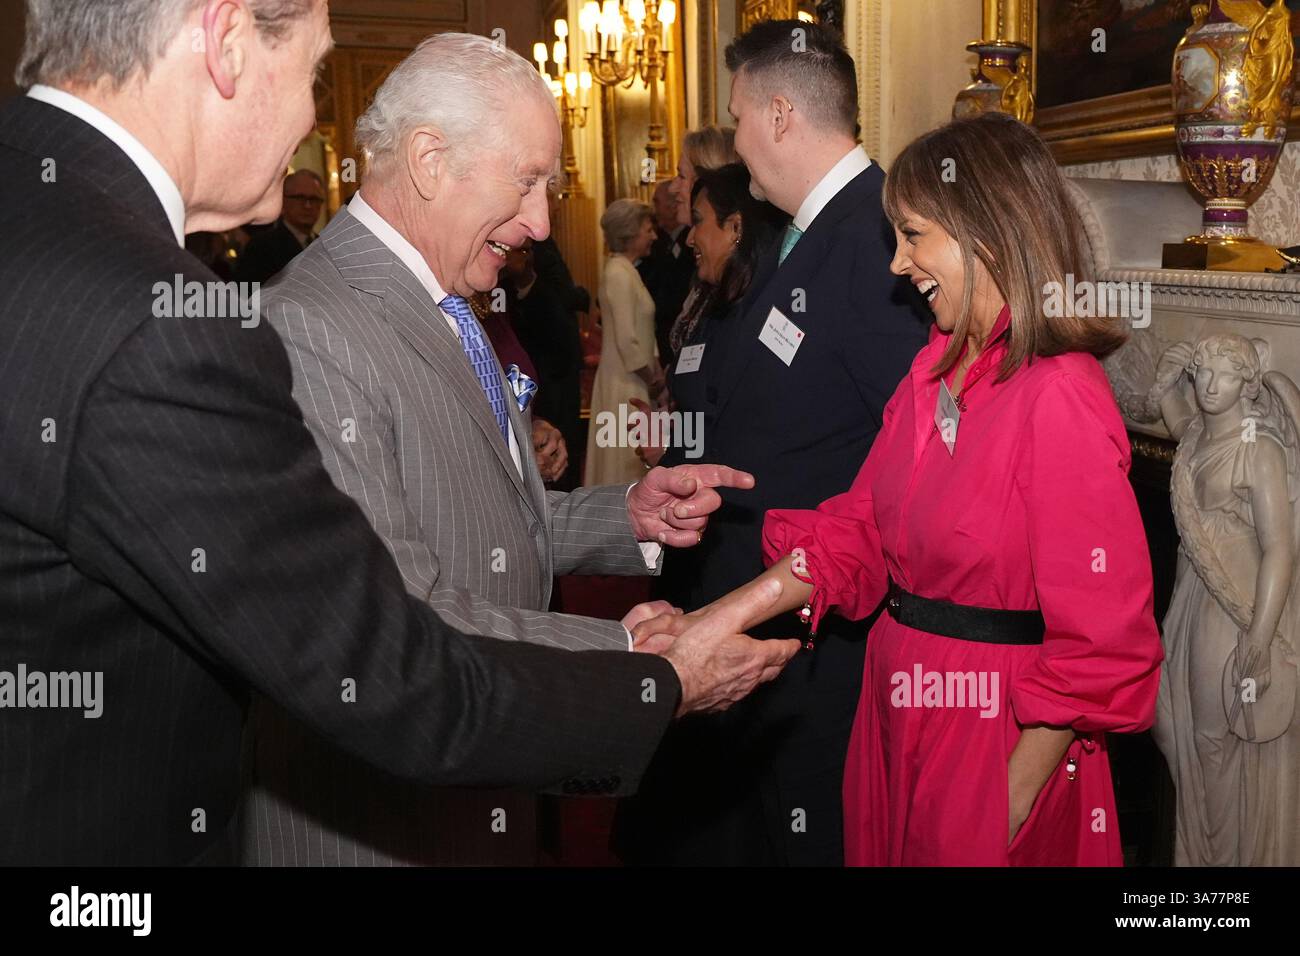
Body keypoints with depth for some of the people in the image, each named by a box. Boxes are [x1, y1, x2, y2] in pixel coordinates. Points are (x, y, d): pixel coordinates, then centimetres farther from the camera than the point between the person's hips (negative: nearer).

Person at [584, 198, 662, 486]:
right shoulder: (618, 274, -17)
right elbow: (627, 341, -20)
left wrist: (657, 371, 6)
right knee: (628, 456, -2)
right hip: (626, 384, -9)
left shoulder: (627, 270, 12)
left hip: (635, 379, 9)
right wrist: (652, 380, -10)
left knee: (634, 457, 14)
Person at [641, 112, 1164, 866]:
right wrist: (710, 623, -6)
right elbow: (855, 533, 4)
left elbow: (1100, 638, -18)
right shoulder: (934, 372, 4)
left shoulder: (1061, 399, -20)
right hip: (898, 719, 7)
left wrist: (1017, 798, -13)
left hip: (996, 741, -7)